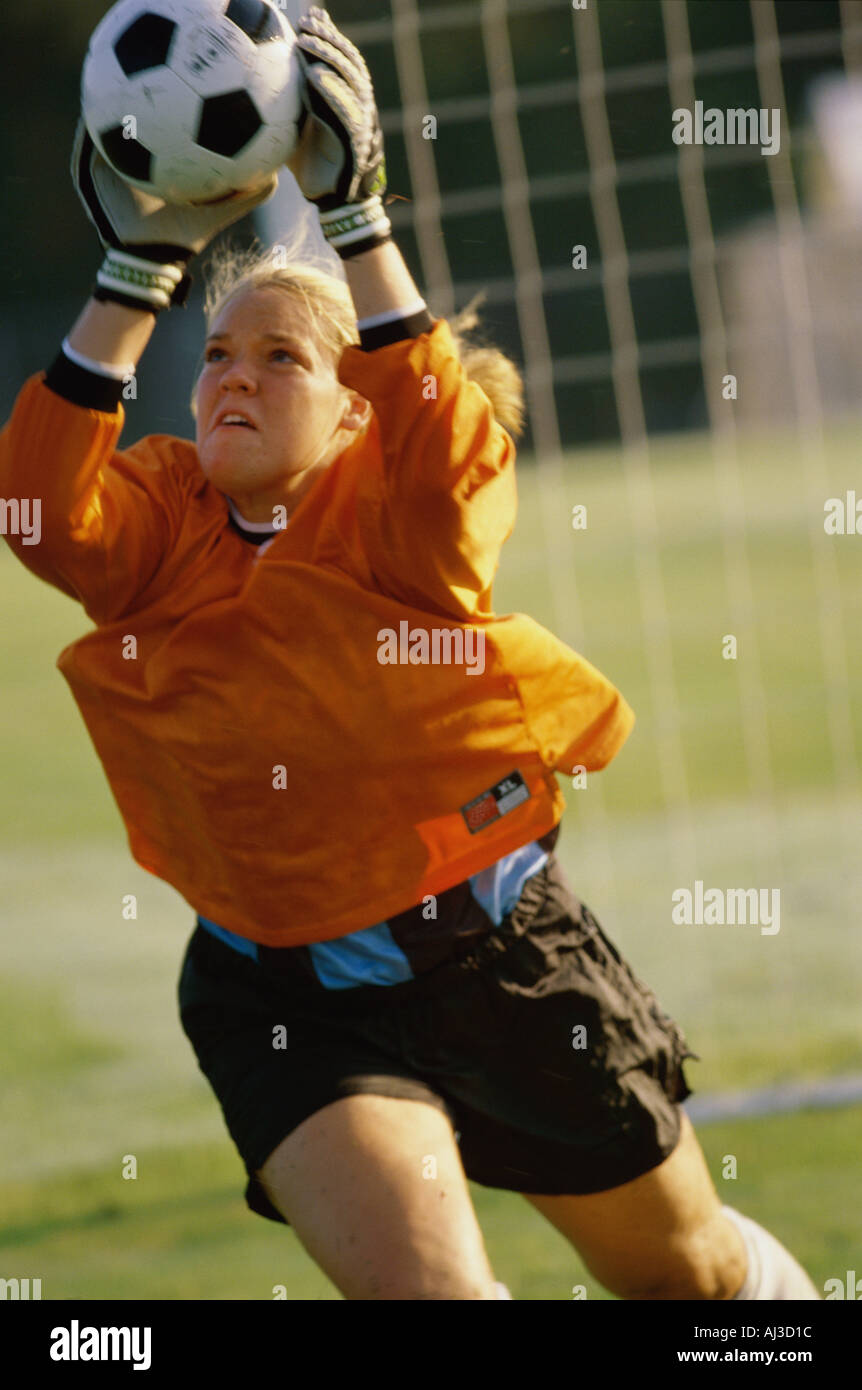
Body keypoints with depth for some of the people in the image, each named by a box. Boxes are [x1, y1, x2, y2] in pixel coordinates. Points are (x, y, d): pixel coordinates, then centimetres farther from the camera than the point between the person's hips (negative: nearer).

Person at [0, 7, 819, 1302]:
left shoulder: (399, 523, -7)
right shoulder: (163, 524, -1)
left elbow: (443, 450, -31)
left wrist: (356, 218, -35)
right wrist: (139, 268, -25)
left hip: (497, 949, -1)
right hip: (285, 1000, 1)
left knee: (687, 1266, 15)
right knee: (422, 1285, -19)